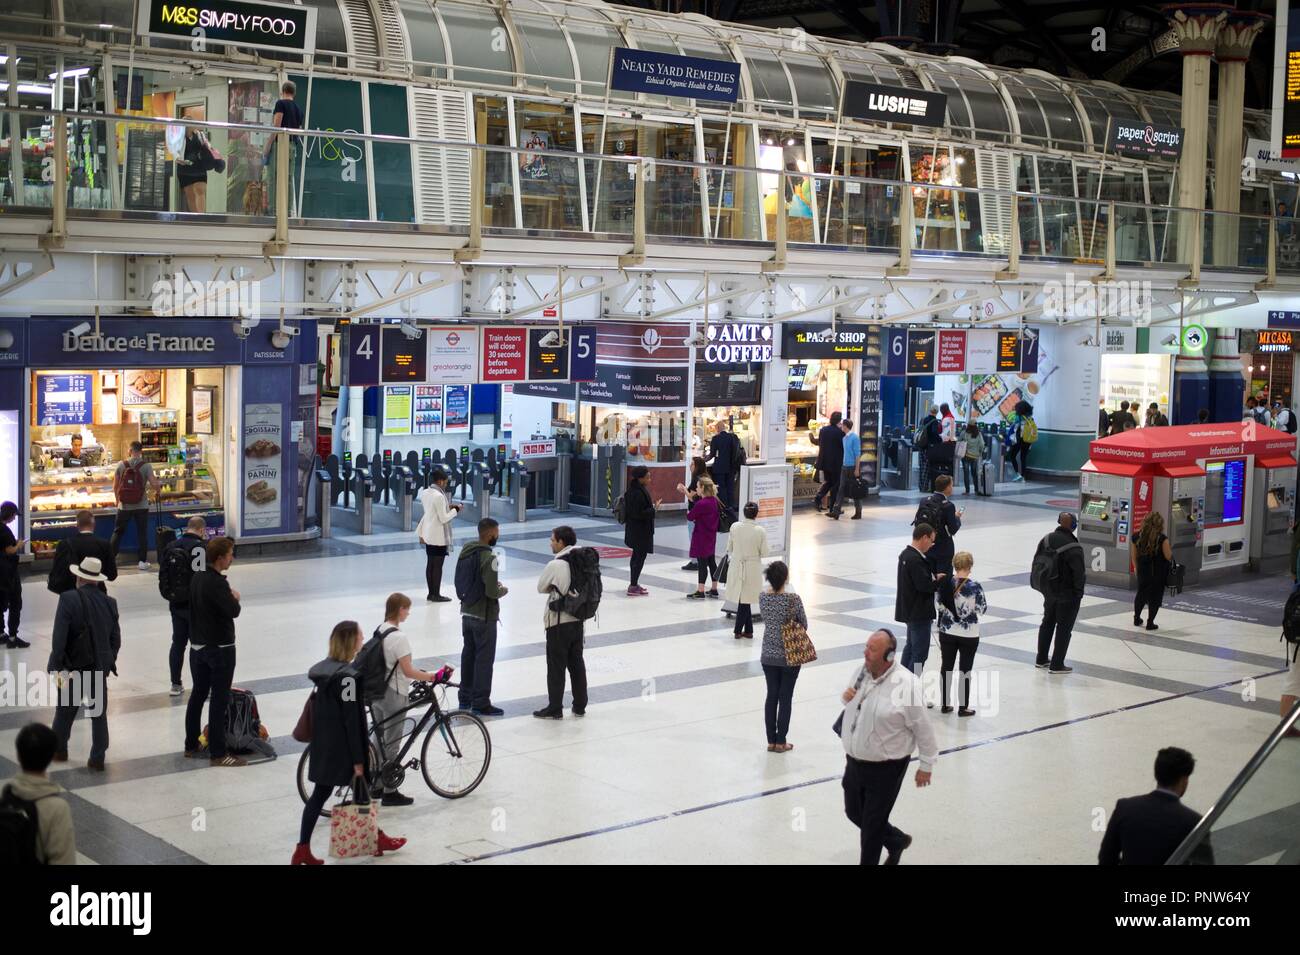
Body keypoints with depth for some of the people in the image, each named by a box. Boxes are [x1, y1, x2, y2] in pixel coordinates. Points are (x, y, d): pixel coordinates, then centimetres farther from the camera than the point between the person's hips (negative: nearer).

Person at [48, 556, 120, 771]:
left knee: (65, 710, 14)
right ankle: (98, 758, 9)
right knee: (99, 713, 9)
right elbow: (115, 639, 6)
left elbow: (59, 637, -18)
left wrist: (57, 665, -13)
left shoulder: (69, 599, -14)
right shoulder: (109, 602, 1)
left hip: (73, 667, -3)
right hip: (100, 668, 3)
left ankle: (59, 749, 29)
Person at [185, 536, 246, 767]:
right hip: (219, 648, -9)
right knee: (219, 700, -3)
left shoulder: (197, 578, 6)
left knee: (198, 695, 16)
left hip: (198, 646, 9)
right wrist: (234, 598, -8)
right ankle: (217, 753, 0)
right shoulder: (217, 583, -22)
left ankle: (191, 746, 25)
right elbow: (233, 610, -27)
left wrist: (229, 598, 5)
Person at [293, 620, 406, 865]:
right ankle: (378, 839, 27)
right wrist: (358, 761, -17)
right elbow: (351, 721, -21)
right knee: (361, 789, 10)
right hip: (341, 747, -8)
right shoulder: (346, 676, -21)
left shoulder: (323, 668, 6)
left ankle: (302, 851, 8)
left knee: (320, 794, 10)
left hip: (323, 744, 8)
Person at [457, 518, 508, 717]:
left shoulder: (465, 551, 3)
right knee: (484, 659, 2)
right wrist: (503, 590, -2)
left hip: (467, 612, 8)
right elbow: (492, 592, -24)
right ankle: (481, 703, 7)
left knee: (468, 654, 18)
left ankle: (465, 698, 28)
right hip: (484, 617, -8)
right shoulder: (489, 558, -22)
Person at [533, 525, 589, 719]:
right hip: (578, 618, 6)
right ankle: (580, 705, 21)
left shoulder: (555, 565, -18)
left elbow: (541, 588, -6)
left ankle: (555, 709, 9)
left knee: (556, 666, 3)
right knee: (577, 663, 15)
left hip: (558, 621, -6)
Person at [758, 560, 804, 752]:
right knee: (785, 698, 6)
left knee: (771, 696, 12)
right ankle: (780, 741, 11)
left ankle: (771, 740, 16)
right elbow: (804, 625, -5)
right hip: (789, 656, -3)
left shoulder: (763, 598, -6)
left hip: (768, 655, 4)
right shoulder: (793, 599, -17)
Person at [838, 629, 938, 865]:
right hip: (855, 761, 7)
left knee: (873, 823, 7)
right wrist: (846, 697, -7)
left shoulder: (905, 684, -24)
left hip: (886, 767, -7)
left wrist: (926, 765, -7)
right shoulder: (862, 672, -3)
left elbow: (922, 727, -14)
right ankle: (897, 840, 45)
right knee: (854, 812, 22)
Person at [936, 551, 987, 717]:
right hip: (969, 635, -3)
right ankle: (963, 708, 12)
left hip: (947, 633, 3)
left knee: (946, 668, 14)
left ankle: (944, 704, 21)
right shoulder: (974, 587, -17)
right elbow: (982, 609, -6)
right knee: (965, 670, 7)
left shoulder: (945, 584, -7)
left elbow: (940, 606, 1)